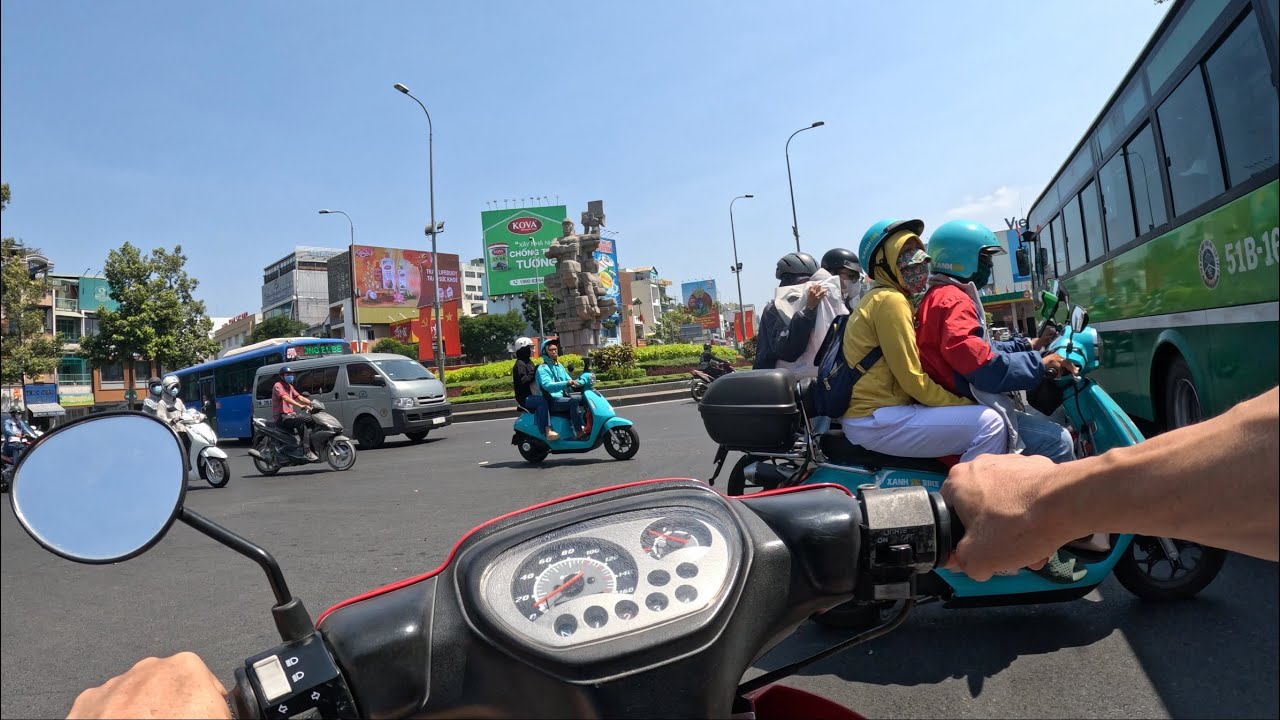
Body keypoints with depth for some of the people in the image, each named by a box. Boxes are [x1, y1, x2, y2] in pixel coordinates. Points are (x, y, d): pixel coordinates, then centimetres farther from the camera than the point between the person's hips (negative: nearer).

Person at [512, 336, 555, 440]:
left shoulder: (529, 362, 21)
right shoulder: (519, 364, -8)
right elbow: (522, 381, -23)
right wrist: (534, 373, -21)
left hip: (533, 395, 9)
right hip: (525, 397, -9)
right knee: (542, 401, -35)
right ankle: (547, 431, -40)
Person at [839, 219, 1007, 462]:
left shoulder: (877, 297, 19)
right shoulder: (890, 299, -12)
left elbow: (905, 368, 19)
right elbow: (912, 379, -17)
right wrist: (966, 403, -8)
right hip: (877, 420, -11)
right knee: (990, 424, -18)